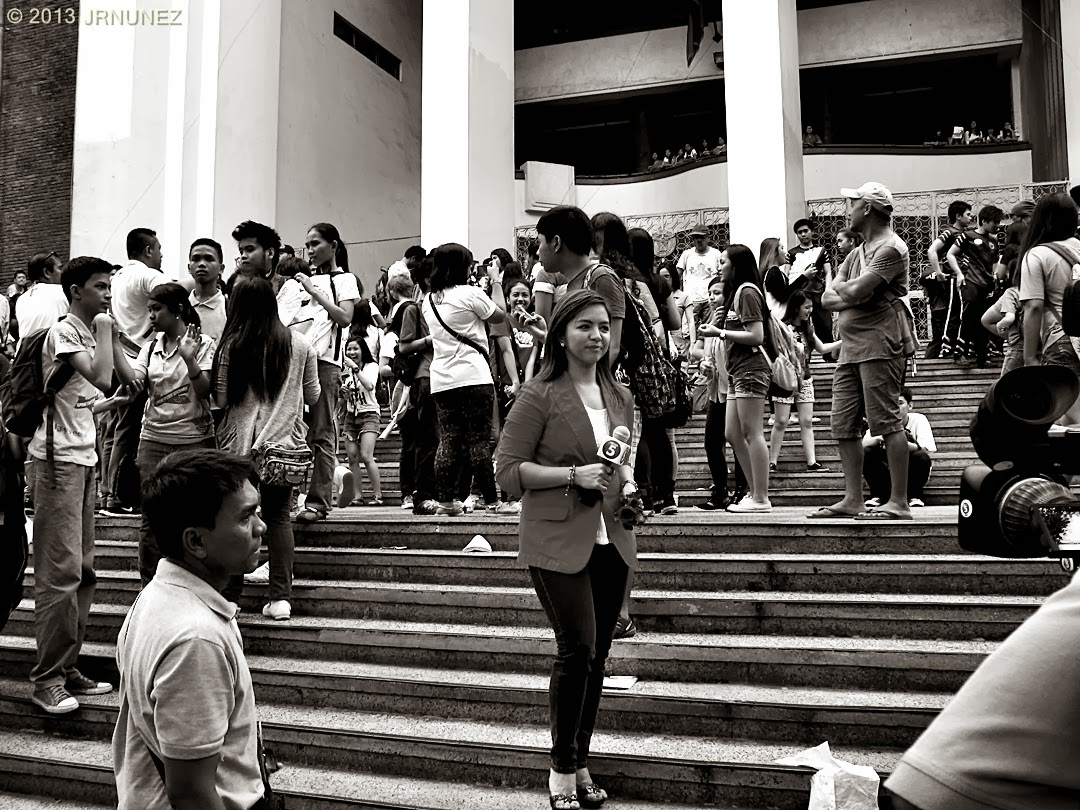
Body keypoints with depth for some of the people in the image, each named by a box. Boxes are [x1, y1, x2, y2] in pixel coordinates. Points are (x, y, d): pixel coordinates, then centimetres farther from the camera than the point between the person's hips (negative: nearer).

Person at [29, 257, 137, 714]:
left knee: (82, 569, 9)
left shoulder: (93, 332, 15)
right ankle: (47, 679, 1)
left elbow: (129, 381, 12)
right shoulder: (64, 332, -11)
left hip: (84, 458, 9)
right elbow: (101, 379, -25)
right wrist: (104, 329, -13)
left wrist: (112, 334, 8)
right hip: (58, 459, -9)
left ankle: (67, 668, 17)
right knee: (60, 570, -7)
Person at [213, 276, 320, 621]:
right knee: (278, 516, 9)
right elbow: (312, 397, 8)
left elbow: (221, 400, -2)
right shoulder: (300, 344, -1)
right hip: (286, 443, 2)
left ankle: (230, 594, 15)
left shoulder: (230, 346, -6)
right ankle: (280, 595, 5)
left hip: (239, 443, -1)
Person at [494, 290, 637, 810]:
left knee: (597, 654, 11)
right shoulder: (540, 396, -8)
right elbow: (508, 469, -10)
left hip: (609, 541, 6)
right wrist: (573, 475, -19)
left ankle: (581, 763, 28)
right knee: (577, 647, -11)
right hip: (557, 541, -6)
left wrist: (628, 483, 4)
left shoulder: (619, 397, 11)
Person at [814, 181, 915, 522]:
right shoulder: (857, 254, 24)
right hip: (850, 347, 9)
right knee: (843, 426, 7)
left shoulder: (891, 248, -5)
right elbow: (828, 299, 16)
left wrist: (844, 289, 5)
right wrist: (853, 296, -4)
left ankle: (898, 502, -5)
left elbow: (855, 291, -18)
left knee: (886, 422, -9)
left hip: (879, 345, -9)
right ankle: (852, 499, 12)